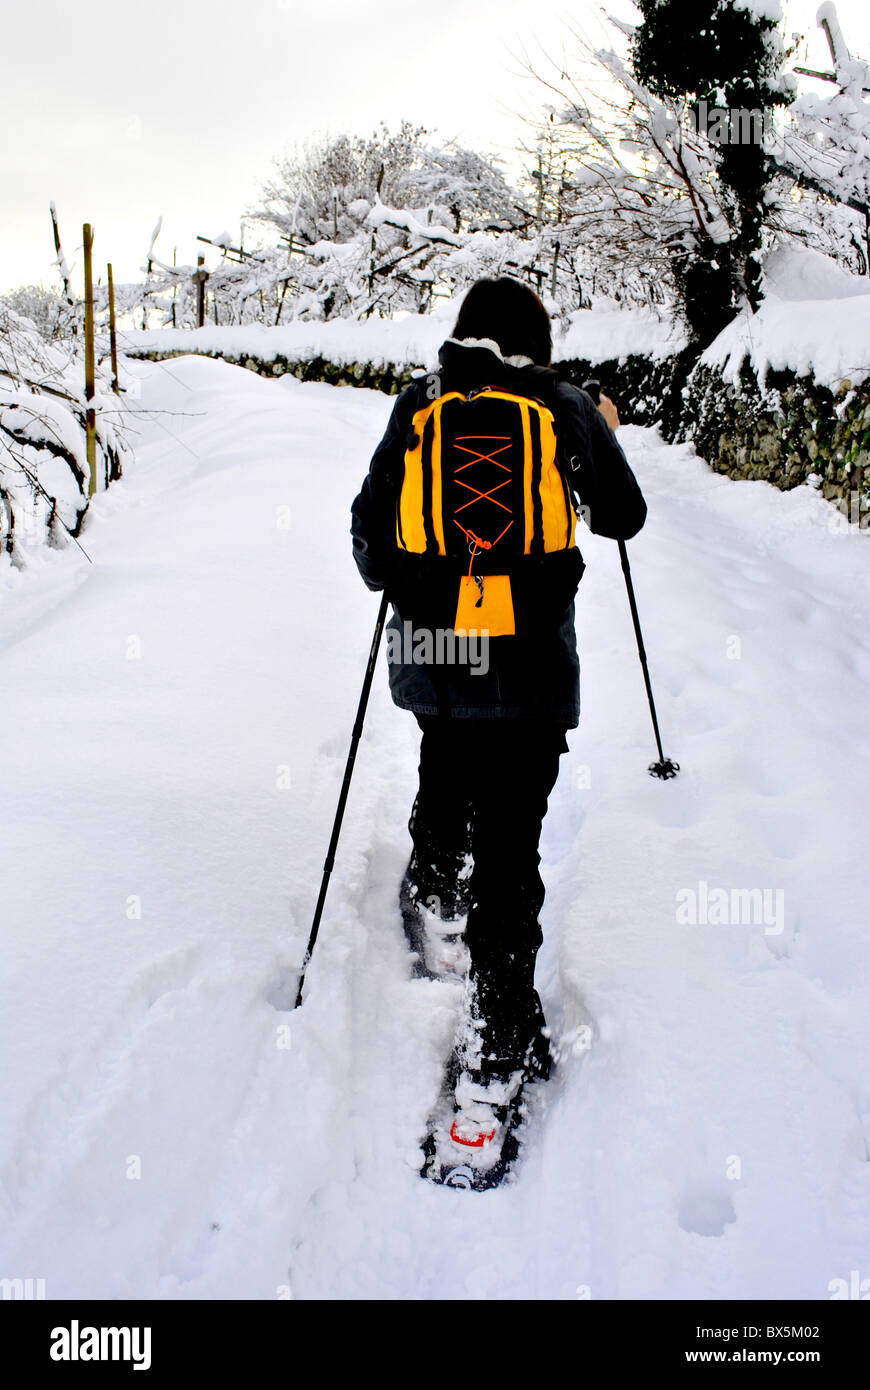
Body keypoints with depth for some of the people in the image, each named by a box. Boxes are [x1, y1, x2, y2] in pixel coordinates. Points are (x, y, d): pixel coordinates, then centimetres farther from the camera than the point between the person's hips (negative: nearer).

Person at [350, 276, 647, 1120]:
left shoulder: (418, 408, 4)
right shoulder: (570, 412, 1)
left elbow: (370, 534, 4)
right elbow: (622, 519, 15)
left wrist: (396, 581, 26)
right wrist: (606, 437, 33)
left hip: (431, 650, 3)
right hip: (529, 665, -2)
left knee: (445, 789, 29)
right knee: (508, 842, 1)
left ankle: (430, 910, 49)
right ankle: (499, 1038, 7)